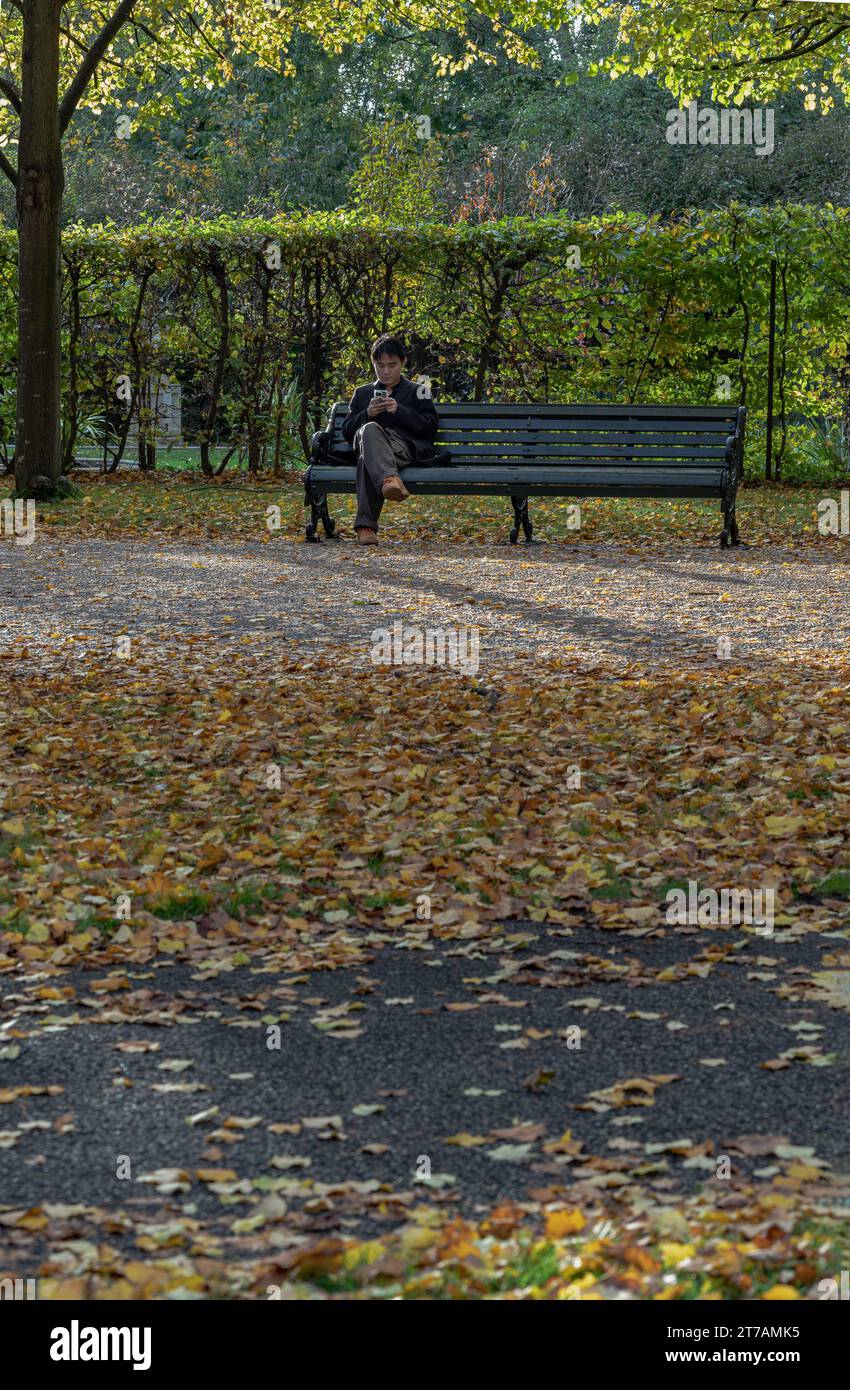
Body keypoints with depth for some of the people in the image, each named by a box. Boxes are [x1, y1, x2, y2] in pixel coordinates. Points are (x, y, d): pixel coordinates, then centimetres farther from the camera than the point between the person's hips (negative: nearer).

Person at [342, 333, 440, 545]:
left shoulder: (417, 391, 25)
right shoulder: (362, 393, 34)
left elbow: (430, 426, 9)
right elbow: (347, 431, 22)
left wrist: (399, 411, -4)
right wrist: (367, 414, 2)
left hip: (404, 446, -1)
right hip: (371, 441, 1)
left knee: (367, 460, -39)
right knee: (370, 429, -41)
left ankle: (365, 525, -54)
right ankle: (389, 479, -70)